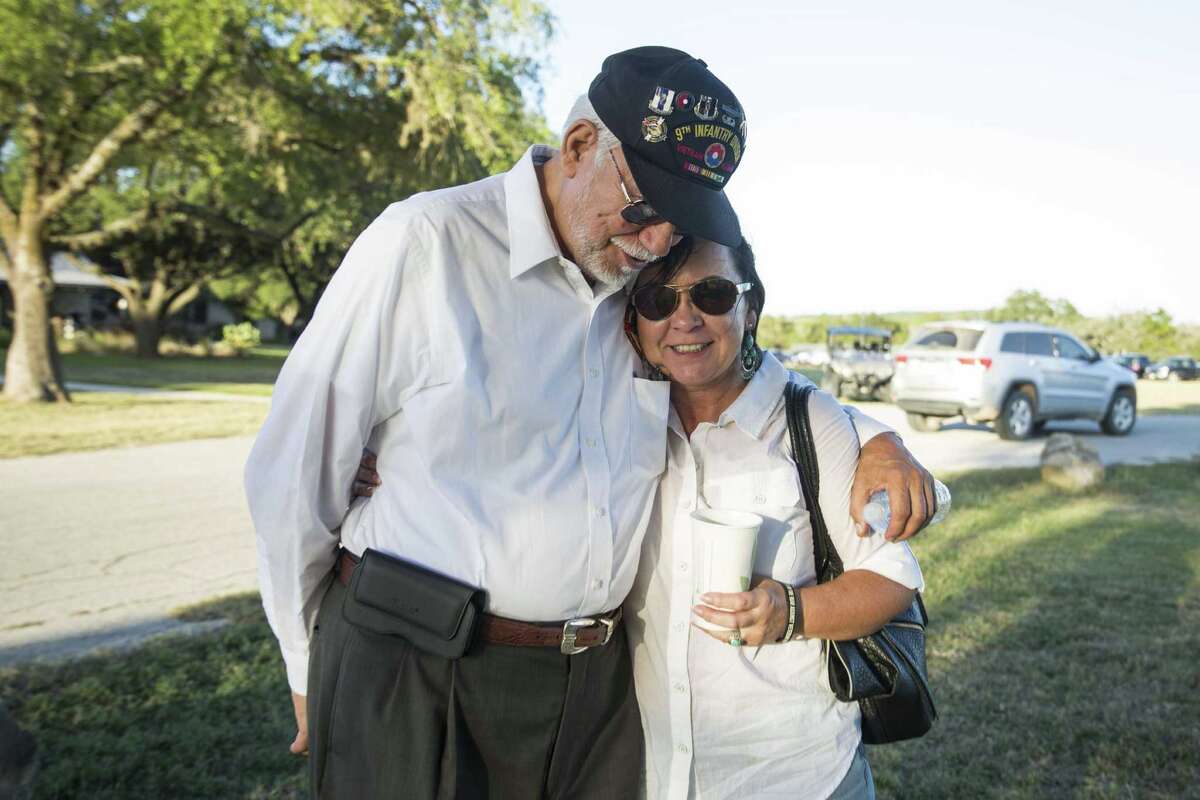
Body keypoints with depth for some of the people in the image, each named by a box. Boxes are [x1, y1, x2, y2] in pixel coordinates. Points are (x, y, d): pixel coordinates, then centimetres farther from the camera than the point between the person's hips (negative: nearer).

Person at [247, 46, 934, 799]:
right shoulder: (426, 243, -11)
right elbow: (294, 470, -6)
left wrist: (875, 437, 0)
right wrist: (311, 666, 4)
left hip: (595, 680, 5)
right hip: (414, 677, -4)